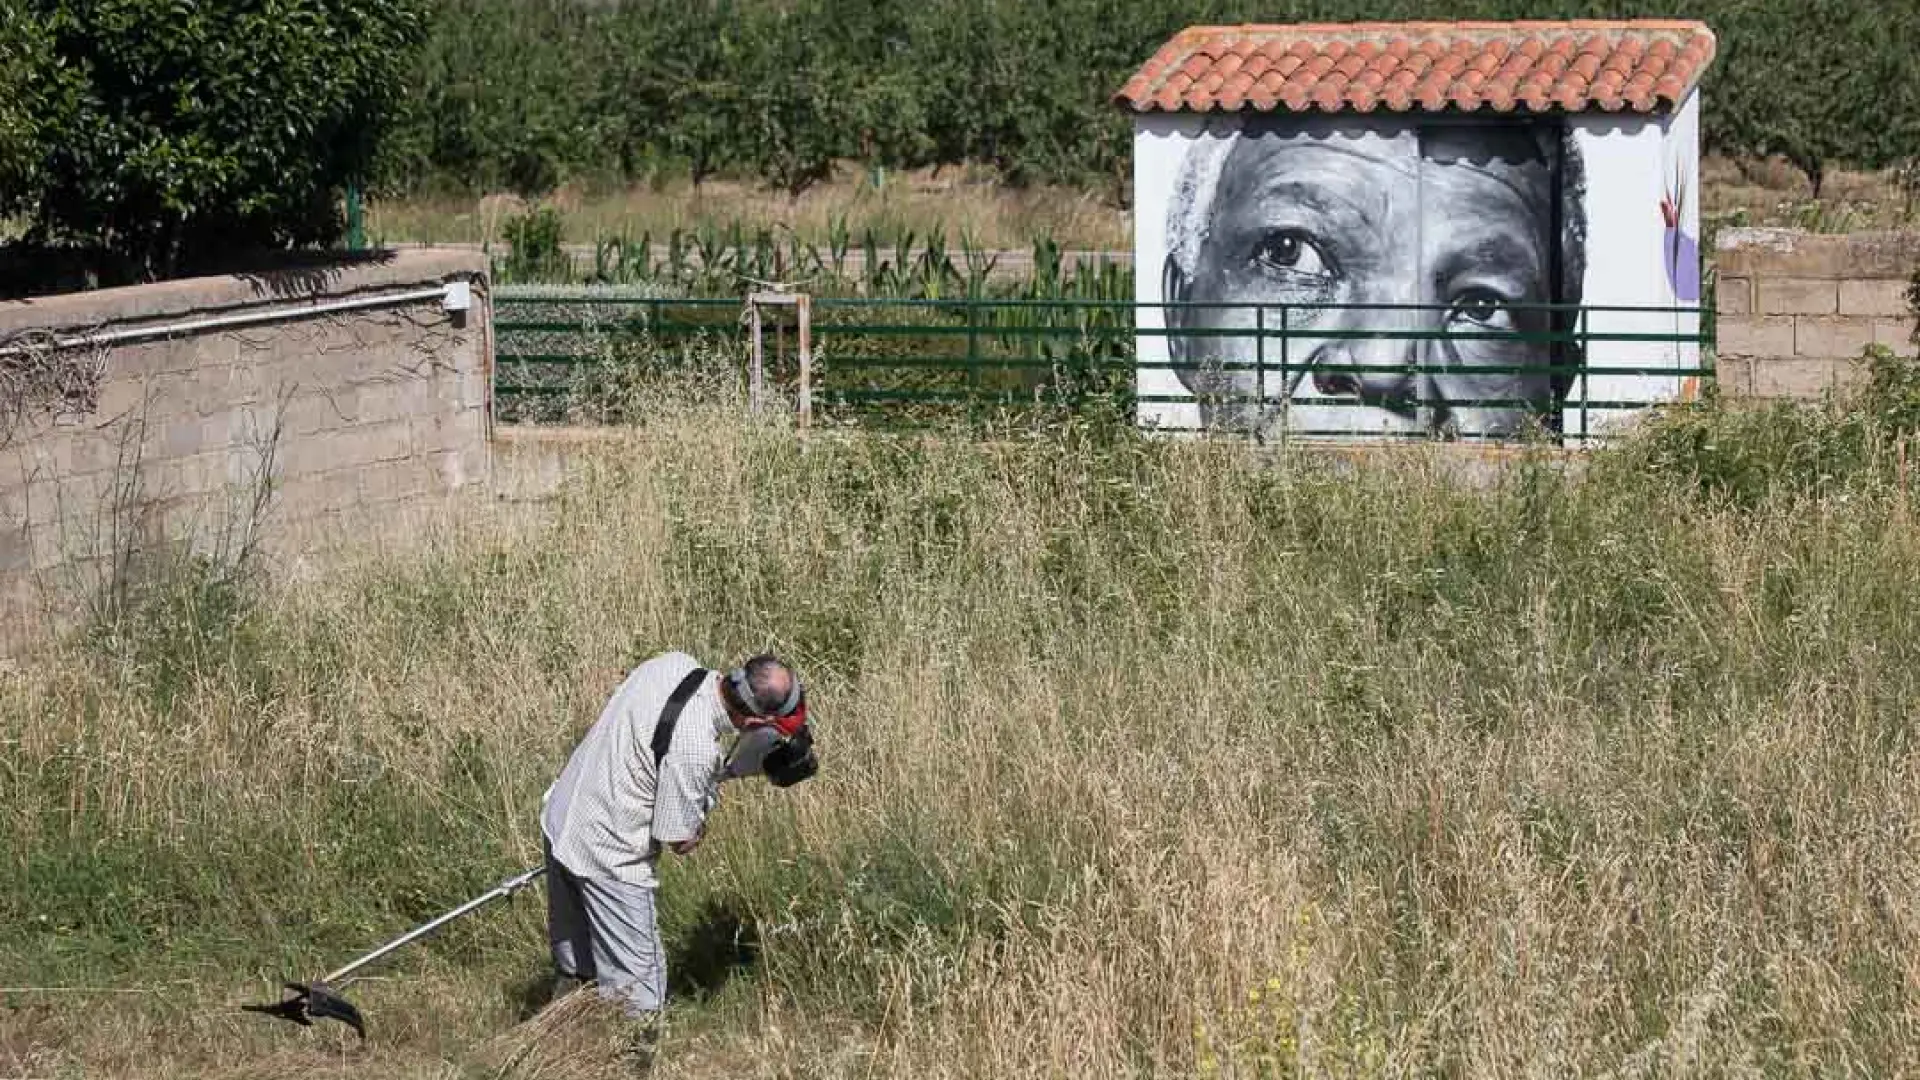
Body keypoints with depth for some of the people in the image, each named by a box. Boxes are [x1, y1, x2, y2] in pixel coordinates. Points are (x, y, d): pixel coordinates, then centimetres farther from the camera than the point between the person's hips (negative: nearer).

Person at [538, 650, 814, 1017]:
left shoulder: (674, 663, -8)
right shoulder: (695, 748, -31)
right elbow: (679, 841, -18)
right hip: (608, 859, -9)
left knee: (573, 974, 22)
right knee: (638, 1002, -1)